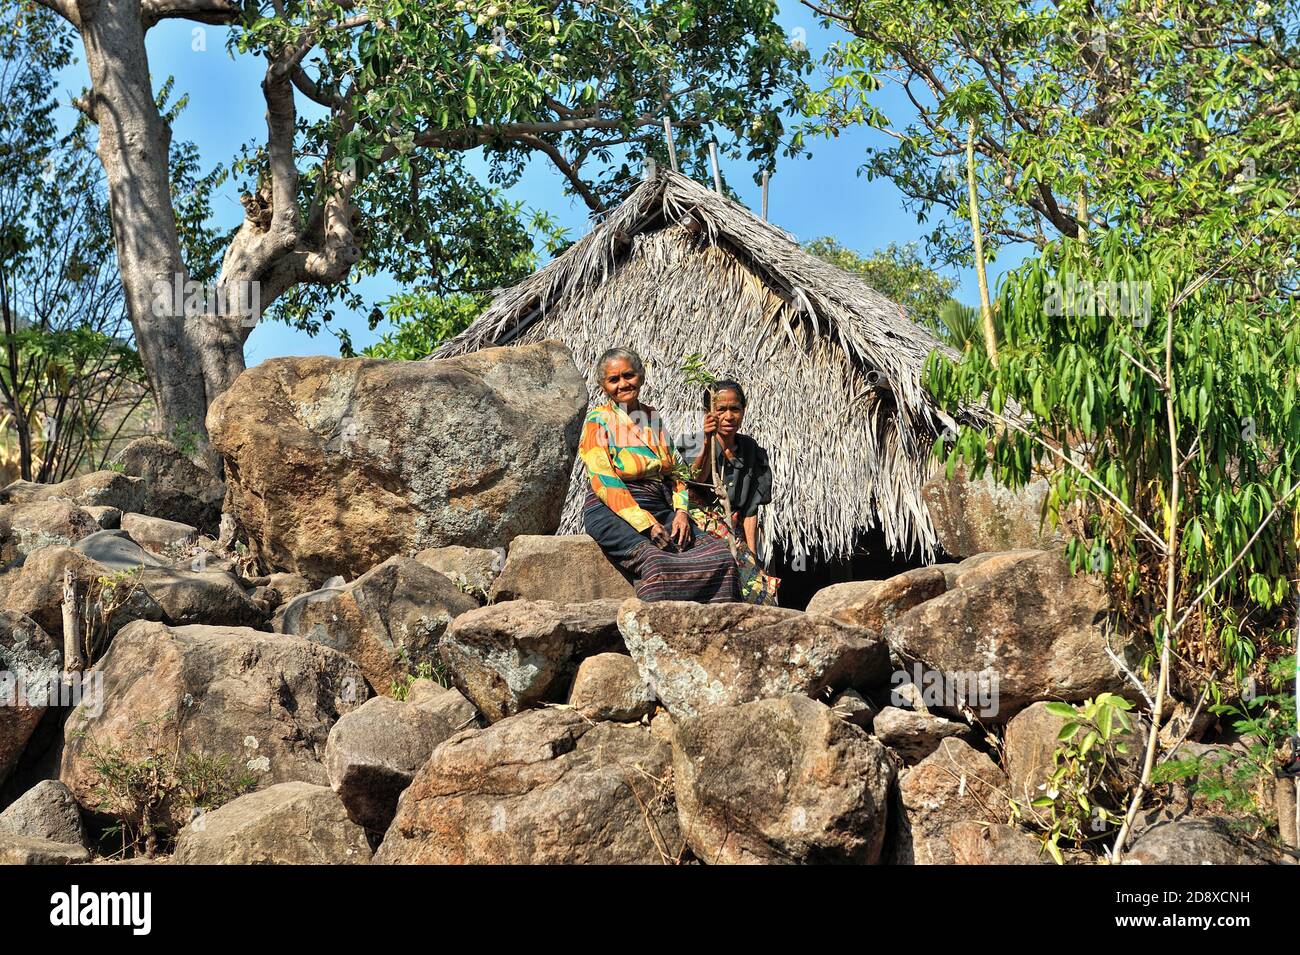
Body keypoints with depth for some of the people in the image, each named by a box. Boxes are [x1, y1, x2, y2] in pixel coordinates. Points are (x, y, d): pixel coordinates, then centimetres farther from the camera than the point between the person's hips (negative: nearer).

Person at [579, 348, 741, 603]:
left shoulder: (652, 417, 19)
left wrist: (681, 511, -3)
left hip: (659, 510, 6)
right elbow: (604, 481, -9)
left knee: (720, 554, -18)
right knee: (656, 563, -35)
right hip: (612, 512, -6)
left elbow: (676, 472, 19)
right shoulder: (598, 420, 2)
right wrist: (647, 524, -17)